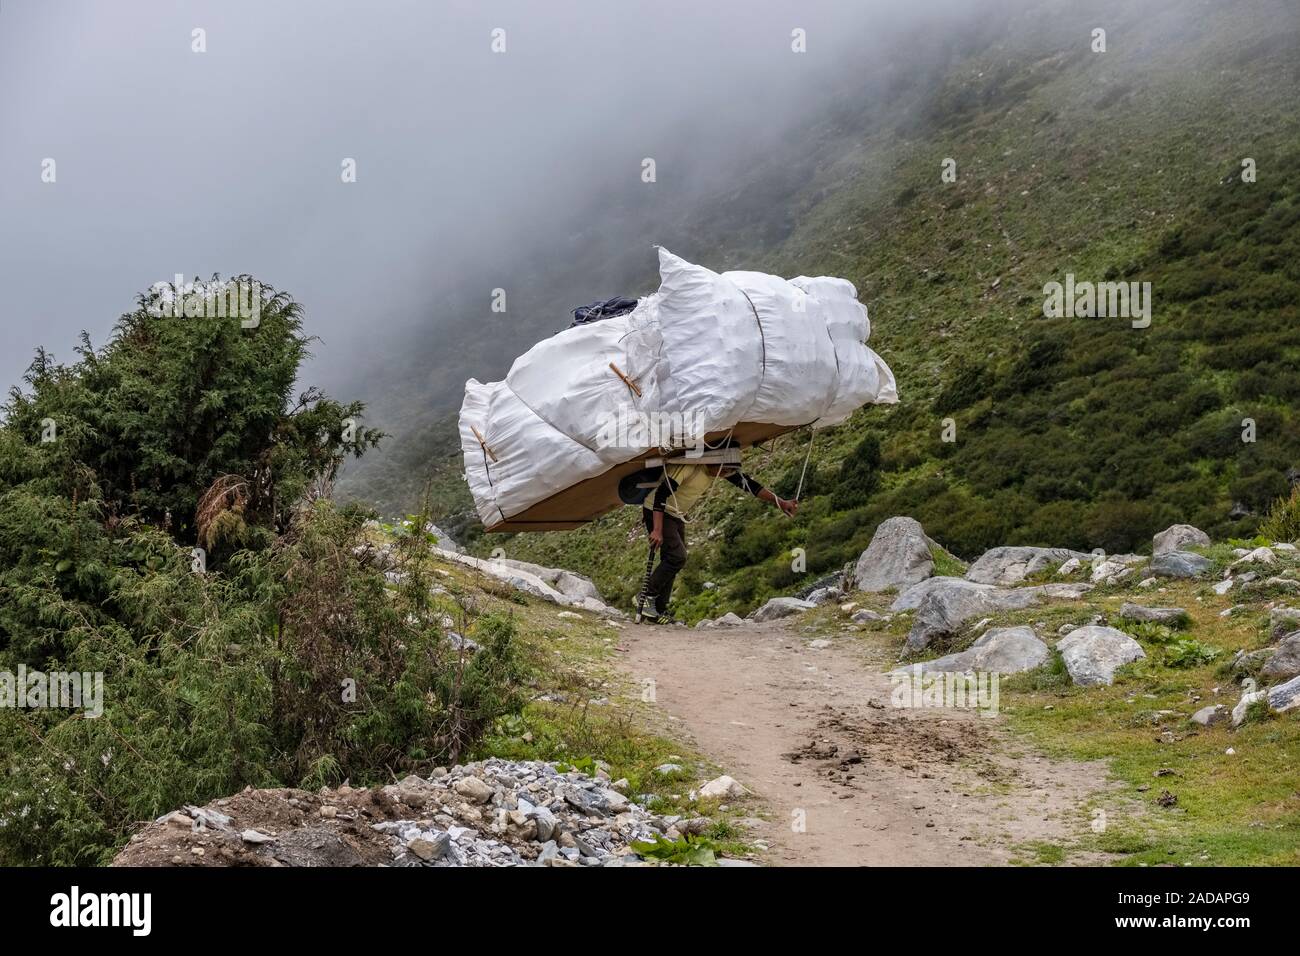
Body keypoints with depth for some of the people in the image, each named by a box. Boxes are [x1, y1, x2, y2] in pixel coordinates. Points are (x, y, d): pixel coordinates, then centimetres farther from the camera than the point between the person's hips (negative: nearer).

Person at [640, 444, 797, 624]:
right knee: (677, 556, -21)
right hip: (657, 512, -8)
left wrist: (780, 502, -8)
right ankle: (648, 598, -12)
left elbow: (748, 483, -2)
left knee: (672, 562, 5)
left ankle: (658, 612, 9)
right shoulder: (690, 466, -31)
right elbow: (661, 494, -32)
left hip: (677, 516, 8)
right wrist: (657, 531, -35)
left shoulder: (724, 468, -8)